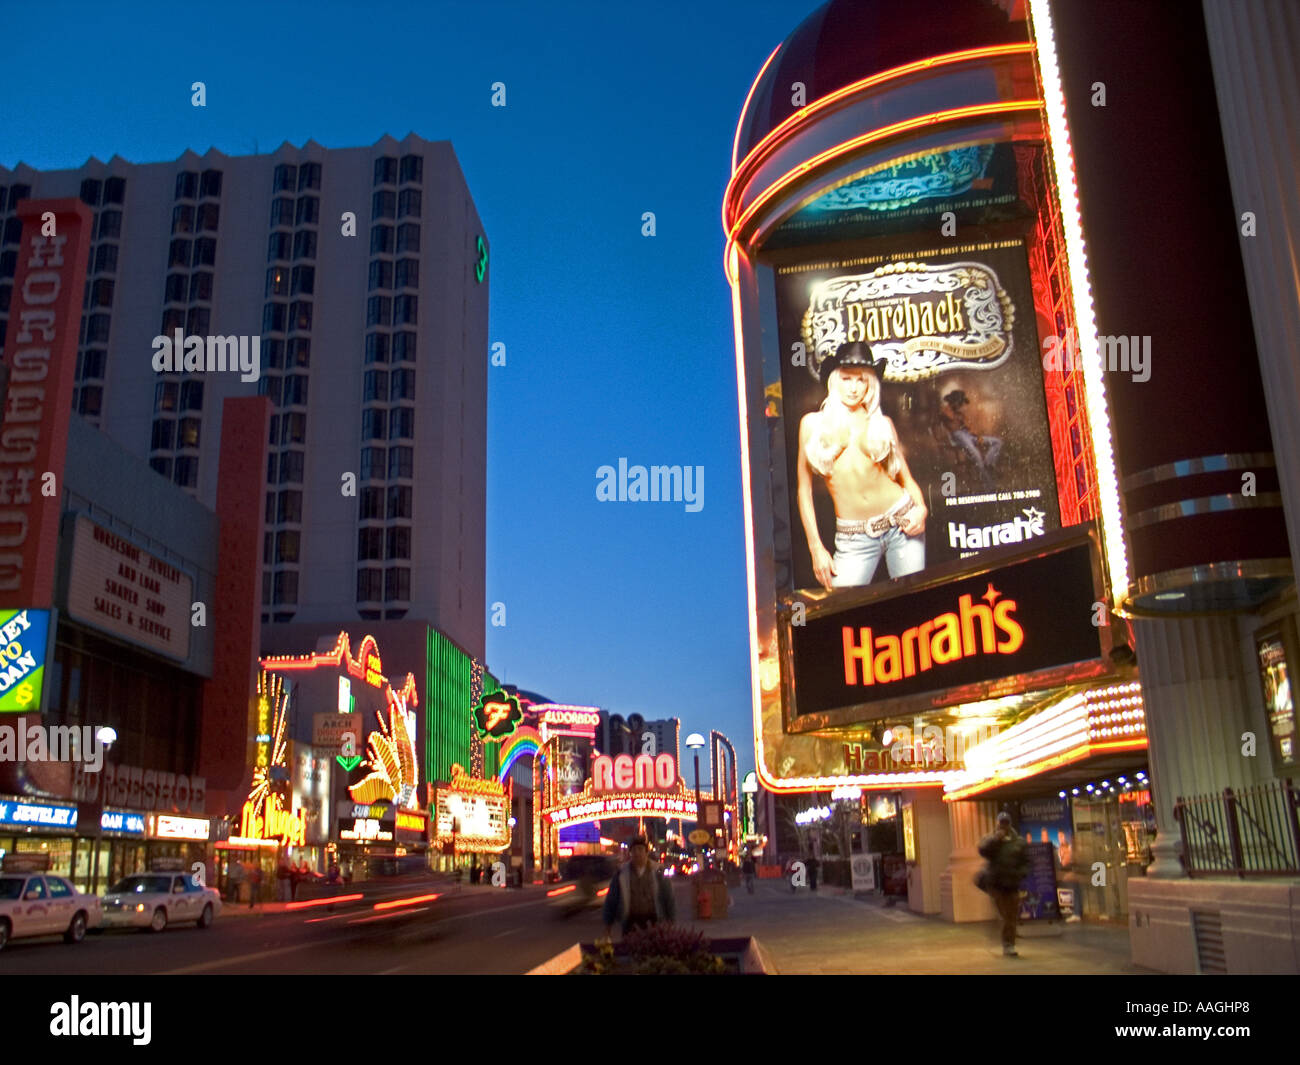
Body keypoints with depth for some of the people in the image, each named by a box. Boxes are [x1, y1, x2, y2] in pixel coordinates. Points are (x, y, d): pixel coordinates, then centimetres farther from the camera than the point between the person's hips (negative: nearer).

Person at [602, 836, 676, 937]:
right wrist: (608, 924, 10)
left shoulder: (657, 872, 1)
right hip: (631, 923, 0)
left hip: (653, 922, 0)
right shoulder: (621, 874, 2)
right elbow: (611, 901, 9)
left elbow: (669, 899, 7)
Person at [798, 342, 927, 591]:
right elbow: (804, 489, 6)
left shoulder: (882, 423, 9)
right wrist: (816, 548, 1)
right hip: (854, 538, -1)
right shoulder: (813, 423, 6)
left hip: (901, 521, 1)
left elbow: (905, 477, 13)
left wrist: (920, 508, -9)